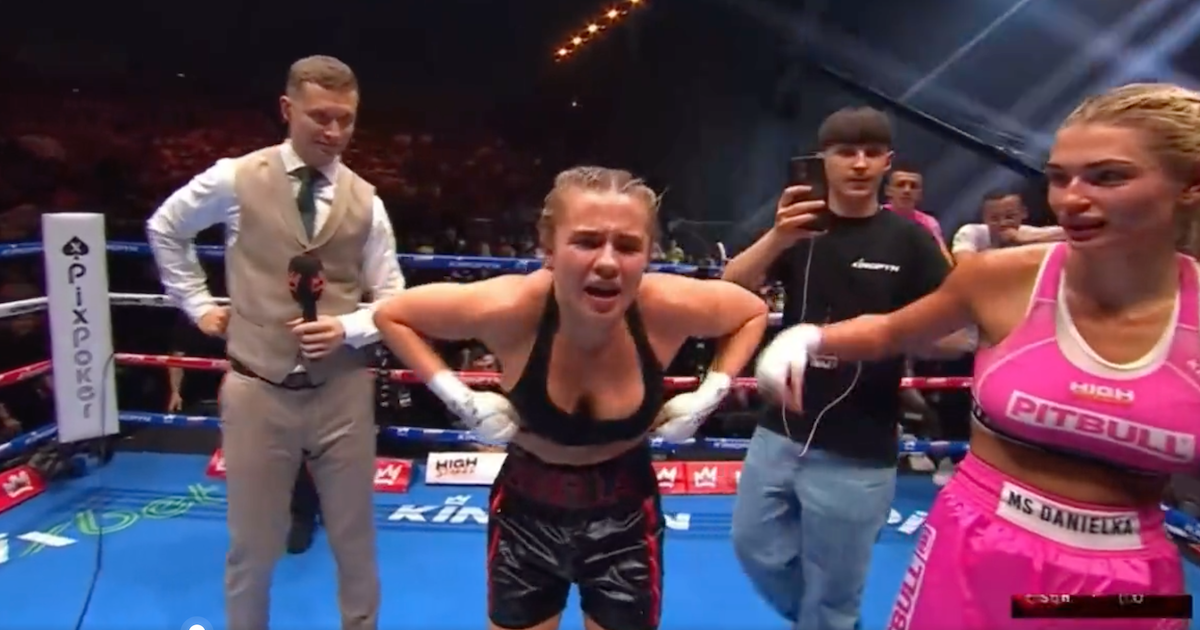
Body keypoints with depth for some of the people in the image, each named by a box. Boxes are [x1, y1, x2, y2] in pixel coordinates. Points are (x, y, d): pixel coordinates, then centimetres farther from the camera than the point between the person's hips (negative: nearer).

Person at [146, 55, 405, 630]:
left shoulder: (364, 201, 1)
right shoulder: (235, 179, -3)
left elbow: (393, 301, 3)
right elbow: (164, 228, 15)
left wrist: (347, 329, -15)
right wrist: (198, 304, 10)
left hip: (342, 392, 1)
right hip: (258, 391, -1)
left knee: (355, 541, 15)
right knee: (253, 545, 13)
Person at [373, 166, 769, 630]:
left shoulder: (667, 307, -24)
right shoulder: (509, 309, -28)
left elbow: (753, 312, -2)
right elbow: (391, 315, -11)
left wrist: (710, 395, -12)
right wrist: (458, 397, -19)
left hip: (625, 516, 1)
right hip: (528, 512, 0)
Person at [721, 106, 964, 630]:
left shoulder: (908, 239, -5)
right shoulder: (799, 229, 2)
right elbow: (729, 289, -13)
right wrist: (777, 238, -32)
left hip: (857, 453, -3)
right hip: (780, 432, 3)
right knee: (757, 550, 18)